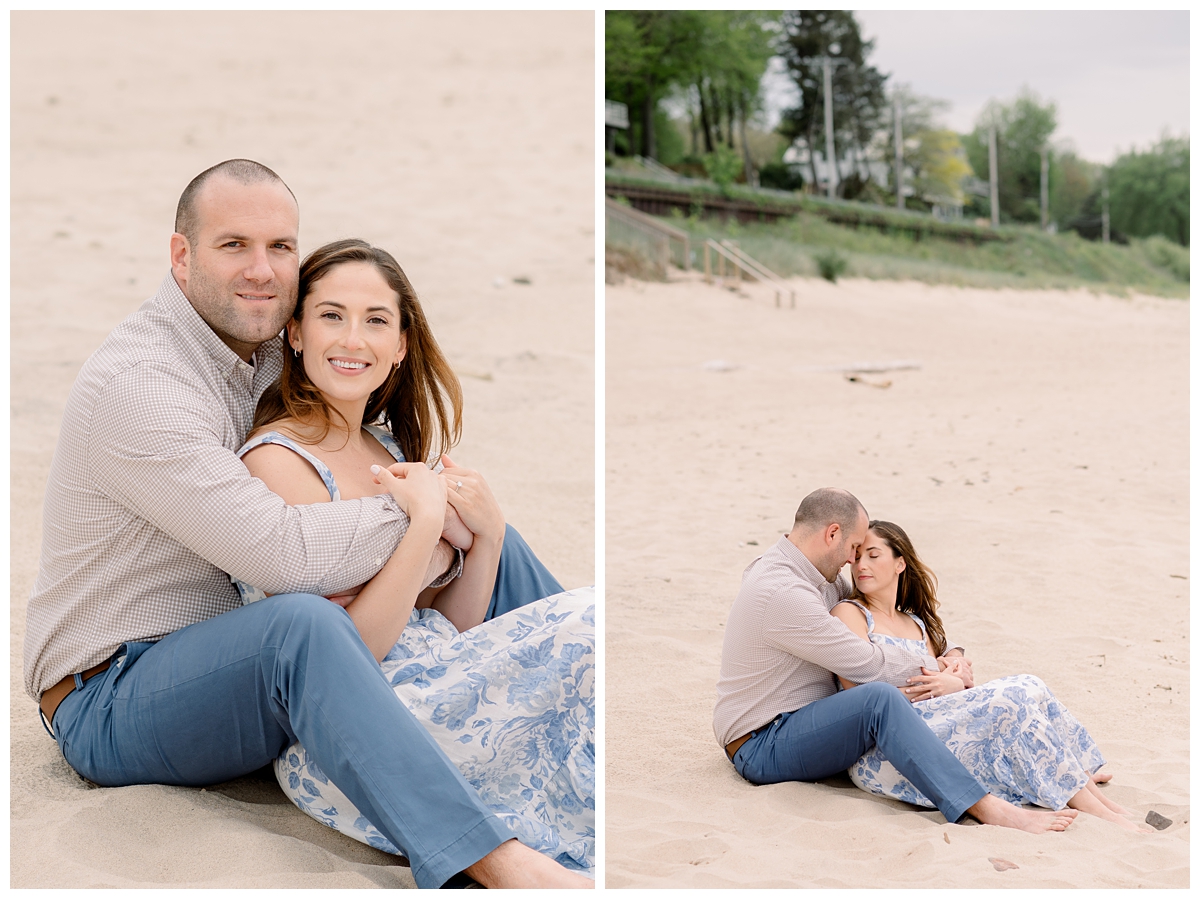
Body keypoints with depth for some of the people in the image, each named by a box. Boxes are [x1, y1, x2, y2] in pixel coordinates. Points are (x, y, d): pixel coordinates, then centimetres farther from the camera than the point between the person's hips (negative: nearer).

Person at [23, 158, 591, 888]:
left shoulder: (269, 353, 5)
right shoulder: (138, 384, -22)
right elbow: (282, 551, -32)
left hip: (241, 658, 8)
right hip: (112, 699, -8)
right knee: (300, 620, -42)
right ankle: (496, 862, -47)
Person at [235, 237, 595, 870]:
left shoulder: (389, 448, 13)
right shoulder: (277, 459, -10)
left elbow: (448, 630, 13)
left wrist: (485, 535, -3)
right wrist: (425, 521, -18)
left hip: (439, 704, 7)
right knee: (586, 621, -21)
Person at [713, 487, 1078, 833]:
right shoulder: (781, 593, -23)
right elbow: (868, 664, -21)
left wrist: (950, 651, 1)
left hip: (797, 725, 11)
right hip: (762, 748, -11)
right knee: (880, 696, -34)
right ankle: (988, 809, -39)